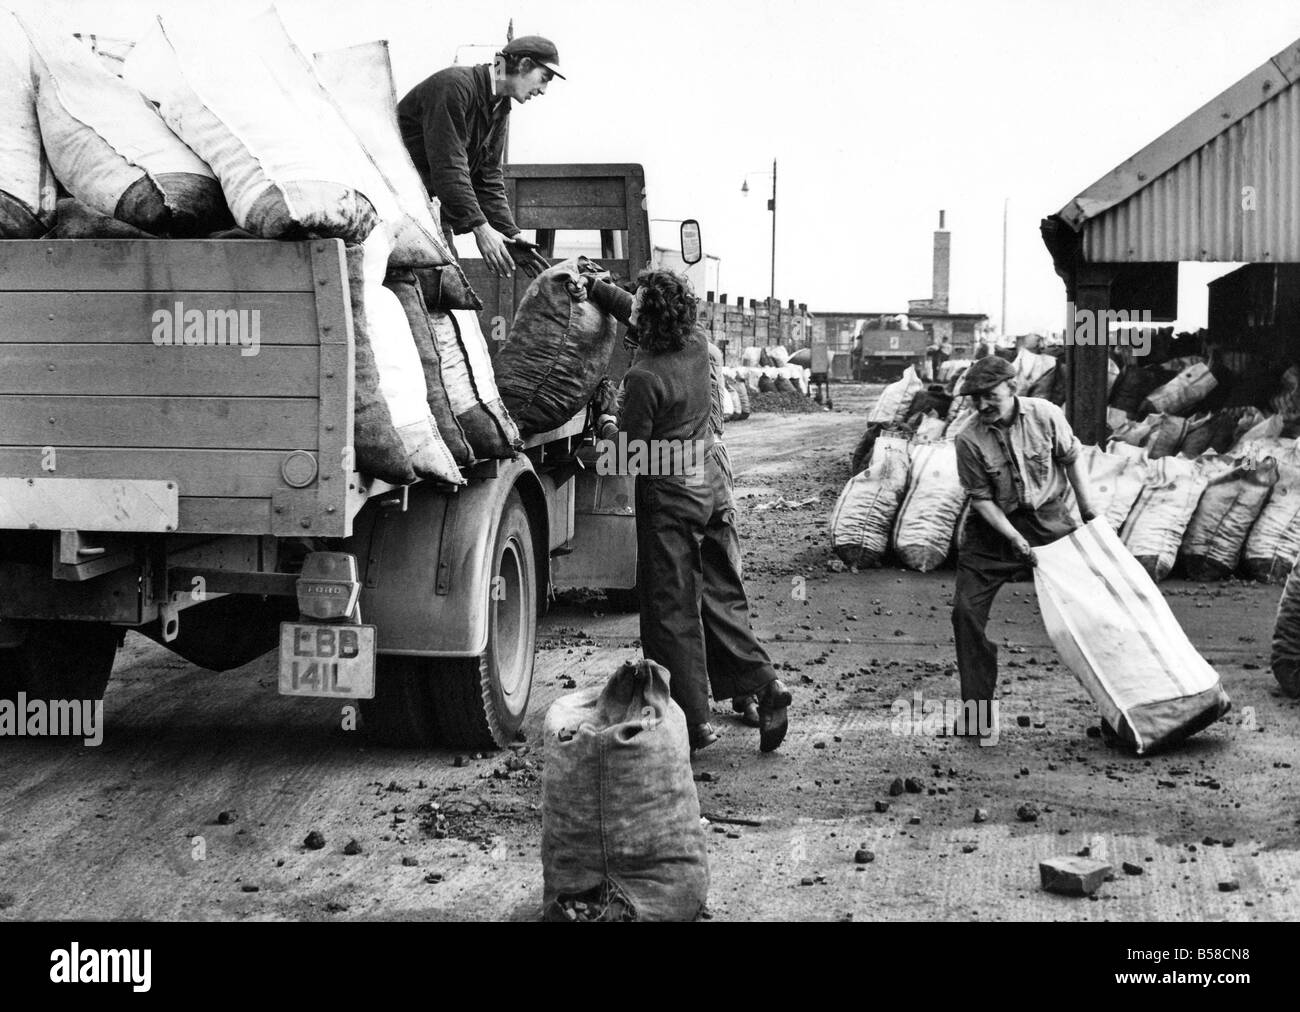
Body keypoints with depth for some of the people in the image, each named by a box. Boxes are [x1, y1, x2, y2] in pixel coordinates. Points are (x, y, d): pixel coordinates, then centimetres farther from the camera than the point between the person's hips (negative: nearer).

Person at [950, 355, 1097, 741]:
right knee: (966, 611, -9)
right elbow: (981, 499, -12)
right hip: (994, 527, -1)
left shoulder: (1046, 416, -11)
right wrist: (1015, 539, -20)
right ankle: (977, 708, -1)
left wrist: (1088, 511, 4)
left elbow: (1071, 459, 3)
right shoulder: (970, 440, -16)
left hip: (1048, 519, 1)